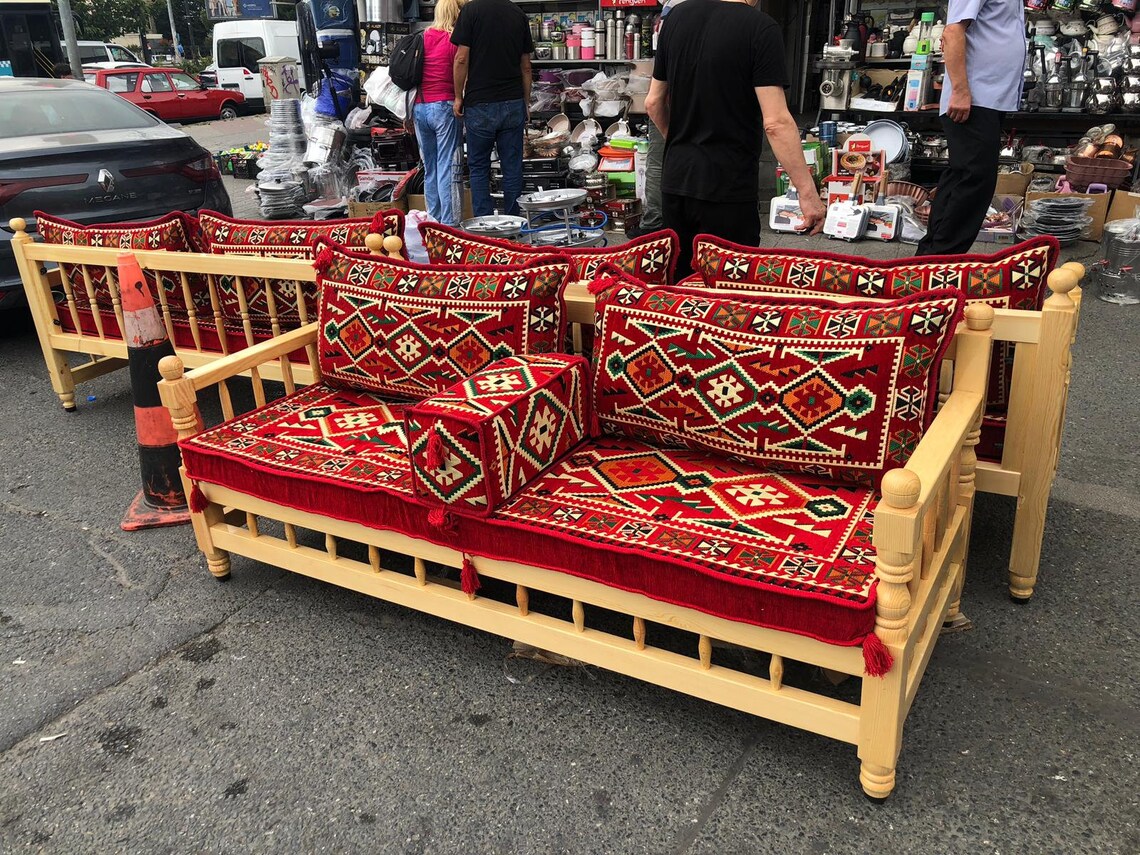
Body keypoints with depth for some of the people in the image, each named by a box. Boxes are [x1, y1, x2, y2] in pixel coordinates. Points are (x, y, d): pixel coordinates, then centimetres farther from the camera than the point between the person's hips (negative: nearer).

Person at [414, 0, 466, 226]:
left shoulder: (422, 38, 10)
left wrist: (408, 113, 18)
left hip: (420, 108, 6)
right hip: (444, 107, -6)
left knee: (429, 169, 12)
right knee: (448, 167, -5)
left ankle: (433, 222, 16)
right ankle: (449, 223, -6)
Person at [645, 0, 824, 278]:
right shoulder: (760, 27, -13)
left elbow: (653, 103, 11)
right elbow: (776, 122, -18)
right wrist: (807, 191, -13)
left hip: (675, 182, 6)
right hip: (728, 189, -5)